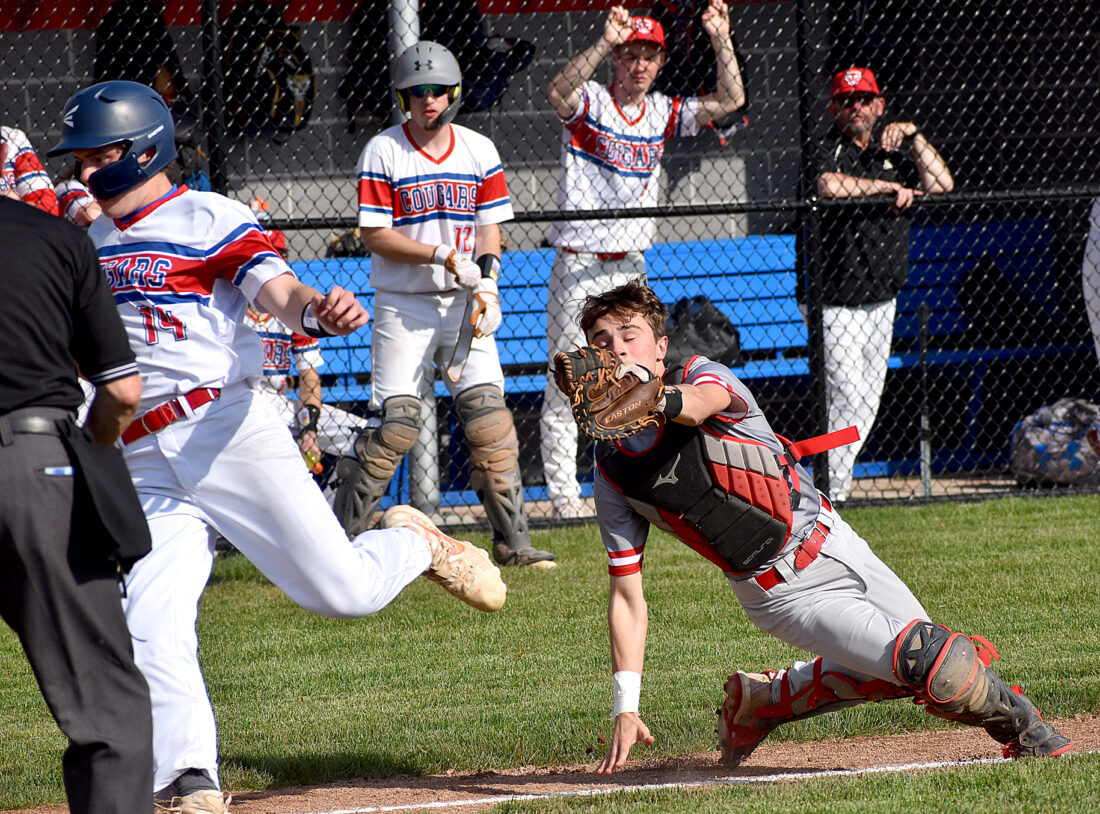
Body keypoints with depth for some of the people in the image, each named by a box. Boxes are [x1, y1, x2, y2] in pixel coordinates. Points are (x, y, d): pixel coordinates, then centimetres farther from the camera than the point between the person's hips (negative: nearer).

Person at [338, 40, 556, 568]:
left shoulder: (479, 151, 6)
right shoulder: (383, 152, -7)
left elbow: (490, 226, 10)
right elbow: (374, 236, -10)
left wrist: (486, 274, -9)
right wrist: (443, 256, -19)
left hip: (463, 305, 3)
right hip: (402, 306, -3)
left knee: (490, 419, -6)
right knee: (394, 424, -10)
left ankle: (513, 541, 0)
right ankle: (340, 540, 1)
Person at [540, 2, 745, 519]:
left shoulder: (663, 113, 8)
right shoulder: (589, 103, -7)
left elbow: (729, 100, 1)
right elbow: (558, 93, -30)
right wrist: (604, 43, -42)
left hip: (632, 267, 5)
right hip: (578, 267, -5)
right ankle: (563, 492, -2)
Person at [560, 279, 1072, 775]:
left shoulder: (702, 377, -10)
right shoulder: (612, 472, -6)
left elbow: (703, 404, -37)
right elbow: (627, 596, -3)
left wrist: (658, 399, -62)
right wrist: (626, 709, -12)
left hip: (833, 543, 2)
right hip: (781, 593, -2)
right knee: (939, 668, -17)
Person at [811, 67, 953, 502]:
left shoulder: (892, 150, 11)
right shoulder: (827, 151, -8)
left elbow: (941, 184, 1)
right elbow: (828, 184, -31)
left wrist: (913, 135, -7)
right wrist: (889, 187, -20)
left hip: (882, 300, 7)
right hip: (837, 301, -7)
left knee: (867, 402, 9)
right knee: (848, 398, -14)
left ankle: (832, 487, 17)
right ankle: (827, 495, -9)